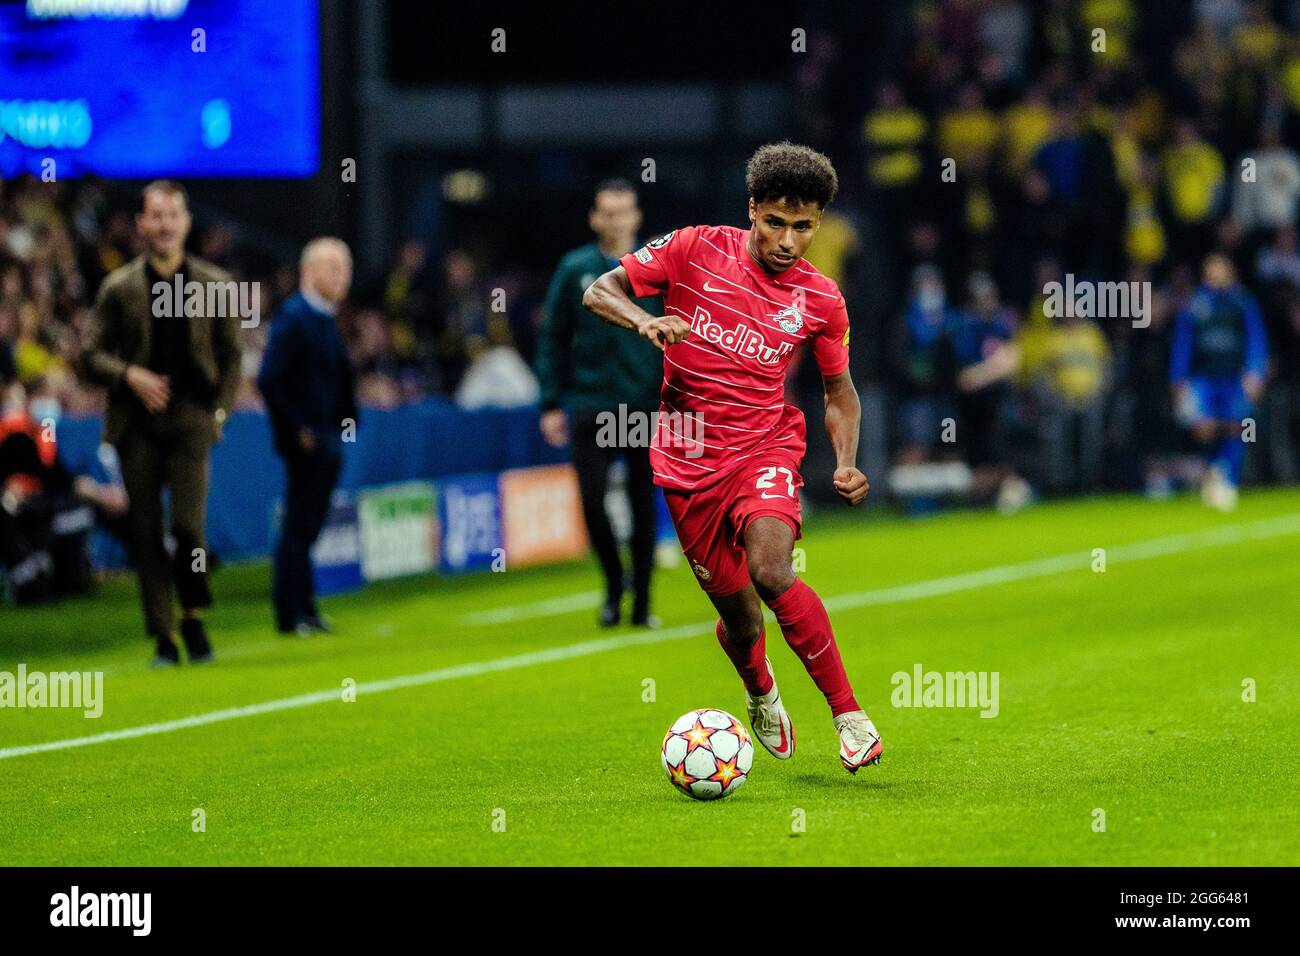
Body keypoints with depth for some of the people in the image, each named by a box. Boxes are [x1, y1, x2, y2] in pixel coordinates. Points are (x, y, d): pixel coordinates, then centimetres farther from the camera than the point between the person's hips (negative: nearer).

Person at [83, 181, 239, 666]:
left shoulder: (215, 285, 7)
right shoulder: (119, 288, 5)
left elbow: (231, 357, 12)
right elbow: (93, 356, 6)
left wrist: (220, 410, 1)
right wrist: (129, 376, -12)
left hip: (191, 420, -1)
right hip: (137, 424, 1)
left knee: (189, 525, -13)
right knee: (146, 533, 1)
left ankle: (193, 617, 10)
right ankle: (162, 638, 9)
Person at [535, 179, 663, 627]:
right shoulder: (574, 270, 3)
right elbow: (553, 338, 6)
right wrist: (551, 404, 2)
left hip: (646, 404, 0)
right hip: (590, 407, 0)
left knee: (644, 506, 5)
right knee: (592, 501, -8)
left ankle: (642, 601, 15)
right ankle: (614, 583, 15)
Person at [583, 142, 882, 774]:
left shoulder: (820, 299, -2)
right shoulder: (695, 250, -5)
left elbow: (840, 392, 11)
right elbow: (599, 291, -2)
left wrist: (846, 464, -7)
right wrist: (643, 320, -24)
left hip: (765, 447, -1)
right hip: (688, 459, 1)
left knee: (771, 572, -29)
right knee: (739, 617, 6)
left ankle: (849, 715, -19)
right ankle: (761, 694, 43)